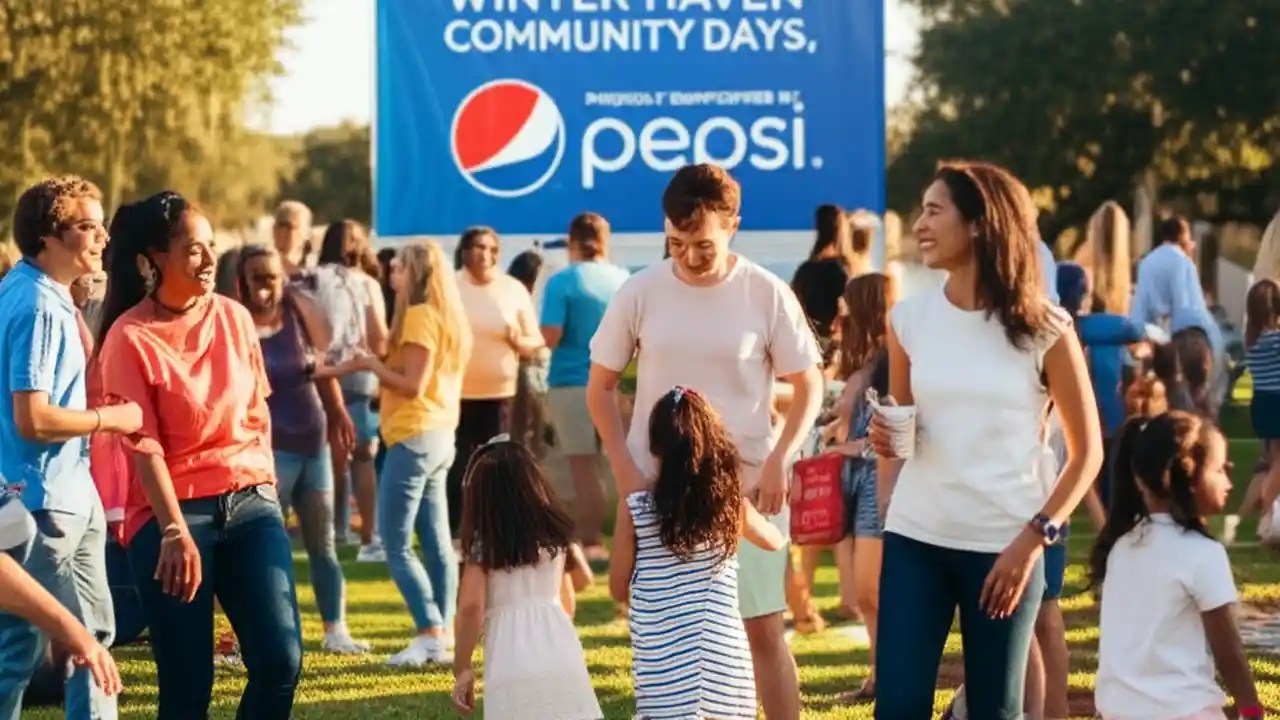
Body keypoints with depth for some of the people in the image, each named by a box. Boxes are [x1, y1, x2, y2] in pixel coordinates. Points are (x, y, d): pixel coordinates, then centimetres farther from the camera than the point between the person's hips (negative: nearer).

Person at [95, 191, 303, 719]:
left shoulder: (234, 318, 6)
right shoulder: (129, 338, -8)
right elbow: (143, 447, -13)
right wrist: (175, 532, -20)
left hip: (250, 501, 5)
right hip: (170, 512, -5)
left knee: (281, 659, -7)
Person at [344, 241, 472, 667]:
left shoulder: (420, 315, -13)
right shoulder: (446, 317, 16)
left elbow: (413, 385, -18)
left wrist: (370, 365, -6)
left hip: (414, 439, -10)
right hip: (439, 437, 10)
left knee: (396, 545, -8)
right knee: (436, 543, 8)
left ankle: (430, 635, -13)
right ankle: (443, 634, 7)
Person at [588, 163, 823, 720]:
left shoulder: (768, 294, -7)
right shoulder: (640, 293, -4)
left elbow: (808, 387, 1)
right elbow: (600, 387, 5)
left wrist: (778, 461, -11)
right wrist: (624, 471, -4)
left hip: (747, 489, -1)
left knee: (763, 630, 1)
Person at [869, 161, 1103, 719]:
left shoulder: (1042, 328, -5)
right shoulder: (909, 318, 5)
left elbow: (1087, 451, 0)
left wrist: (1034, 537, -9)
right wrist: (885, 440, -6)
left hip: (1005, 545, -2)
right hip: (916, 538, 3)